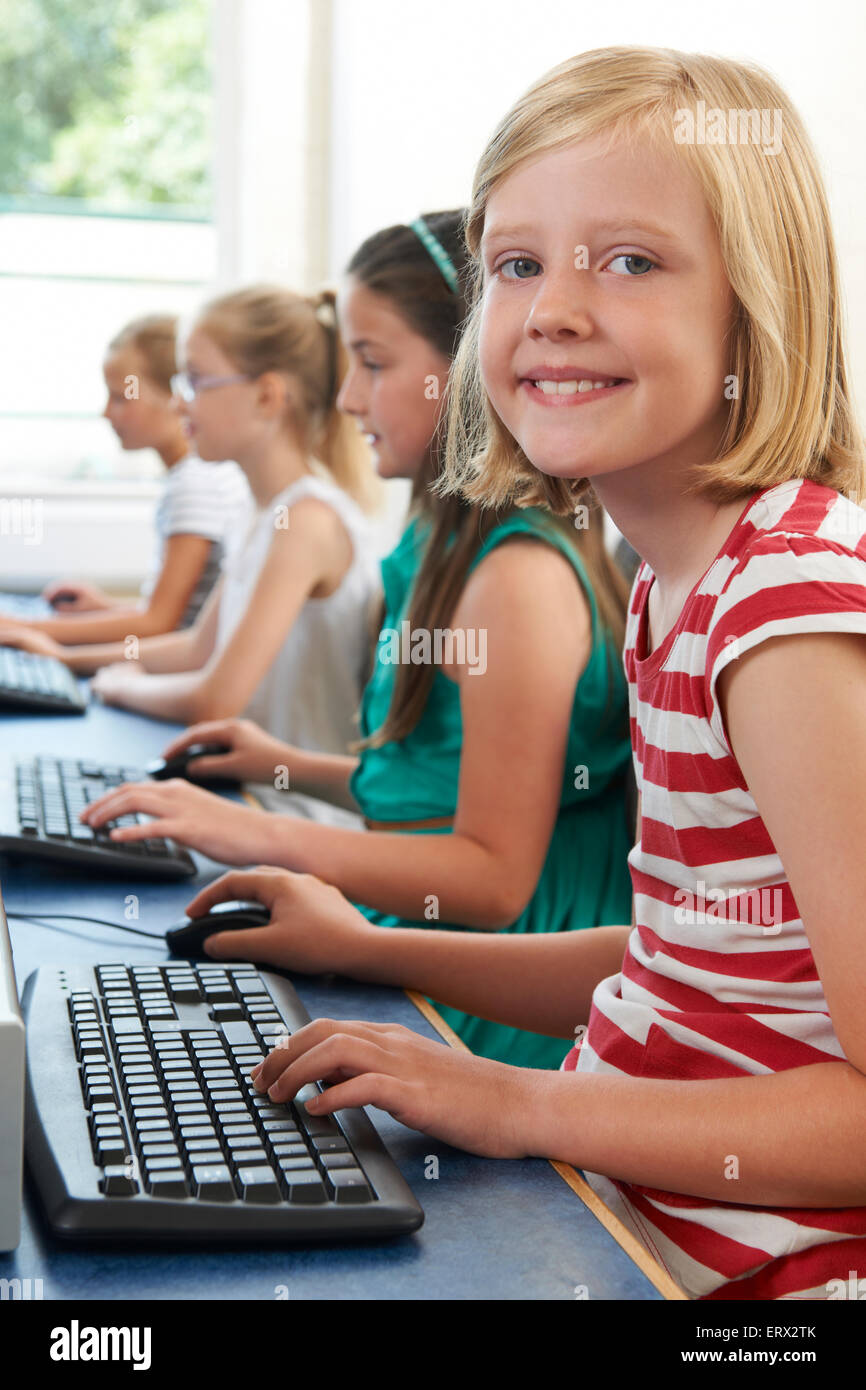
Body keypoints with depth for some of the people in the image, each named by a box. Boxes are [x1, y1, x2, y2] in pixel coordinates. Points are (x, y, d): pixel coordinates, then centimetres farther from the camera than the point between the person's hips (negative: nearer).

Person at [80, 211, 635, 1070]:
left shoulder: (520, 575, -18)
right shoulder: (453, 549, 13)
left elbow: (493, 876, -20)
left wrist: (261, 836, -21)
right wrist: (292, 767, 14)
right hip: (413, 949, 9)